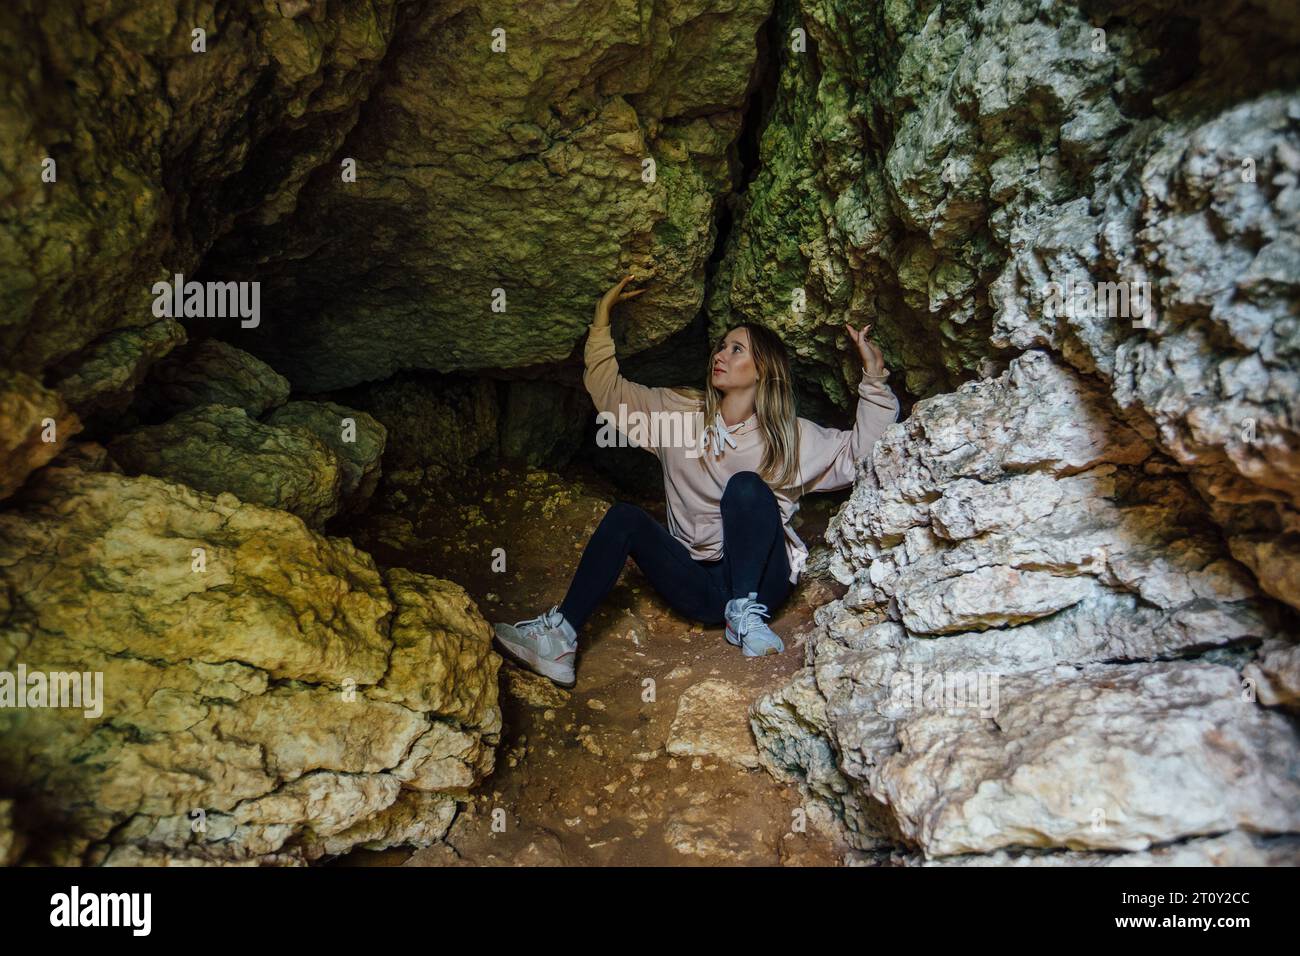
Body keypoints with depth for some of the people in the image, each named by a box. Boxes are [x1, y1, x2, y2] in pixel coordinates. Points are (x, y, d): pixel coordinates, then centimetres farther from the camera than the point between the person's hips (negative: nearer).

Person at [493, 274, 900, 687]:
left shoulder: (788, 435, 3)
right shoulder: (680, 410, 11)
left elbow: (861, 453, -3)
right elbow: (606, 386, 14)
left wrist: (874, 380, -11)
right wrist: (603, 315, 10)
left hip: (760, 579, -3)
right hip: (700, 586, 3)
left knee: (746, 486, -27)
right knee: (624, 516, -19)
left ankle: (745, 612, -26)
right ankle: (561, 639, -29)